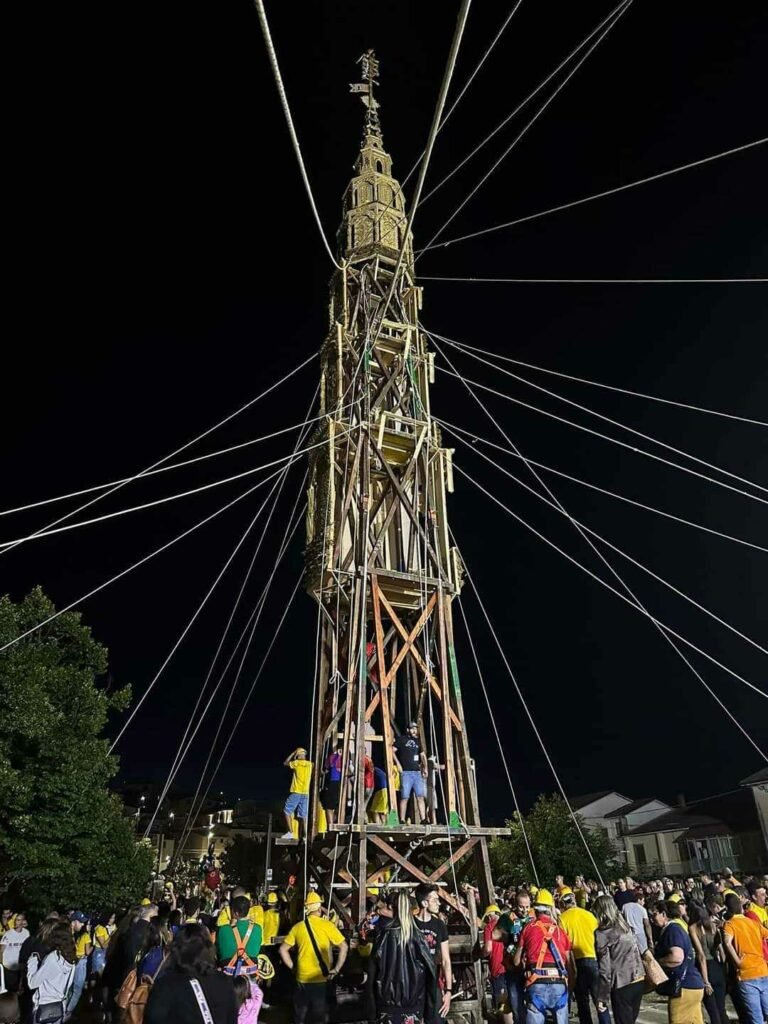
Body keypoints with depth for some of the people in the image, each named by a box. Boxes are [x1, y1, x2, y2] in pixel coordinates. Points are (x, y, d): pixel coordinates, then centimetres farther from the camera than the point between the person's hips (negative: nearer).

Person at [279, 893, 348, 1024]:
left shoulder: (298, 927, -1)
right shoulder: (327, 925, -9)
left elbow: (283, 949, 3)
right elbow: (344, 947, -11)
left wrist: (292, 967, 8)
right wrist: (336, 969, -5)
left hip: (302, 978, 2)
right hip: (321, 978, -2)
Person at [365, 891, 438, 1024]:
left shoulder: (383, 934, -8)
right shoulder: (417, 936, -7)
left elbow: (372, 971, -4)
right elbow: (429, 972, -4)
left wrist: (372, 1010, 5)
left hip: (387, 1001, 0)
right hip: (413, 1002, 0)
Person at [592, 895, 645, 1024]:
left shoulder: (602, 933, -10)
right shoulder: (626, 926, 9)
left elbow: (604, 968, -11)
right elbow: (637, 953, 12)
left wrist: (602, 997, -6)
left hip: (622, 985, -6)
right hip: (639, 980, 6)